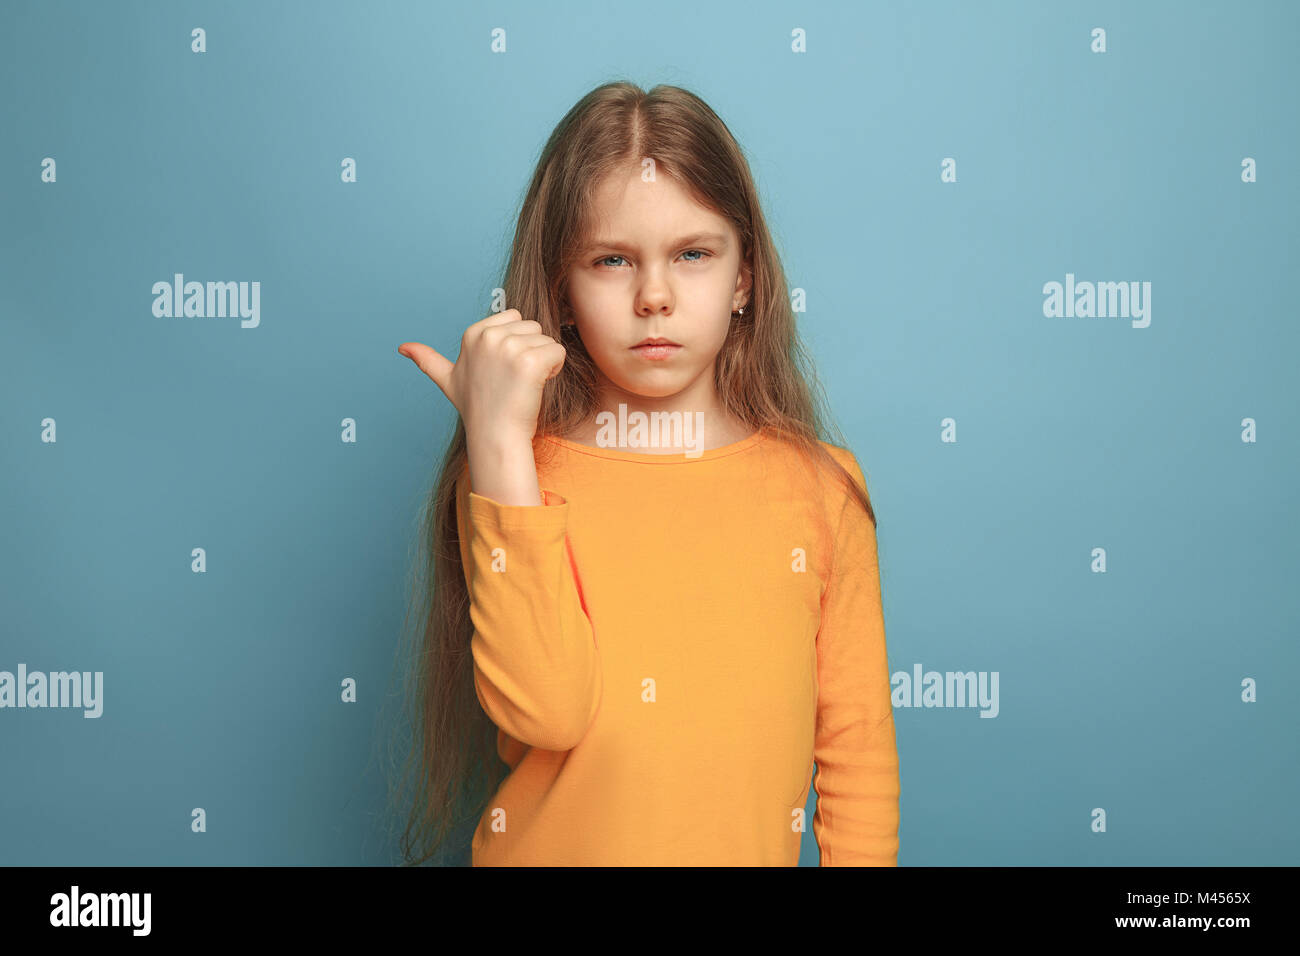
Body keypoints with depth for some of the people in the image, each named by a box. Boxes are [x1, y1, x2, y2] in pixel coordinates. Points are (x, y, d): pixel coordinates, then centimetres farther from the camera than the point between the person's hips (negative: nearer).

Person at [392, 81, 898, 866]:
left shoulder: (822, 487, -6)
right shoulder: (508, 473, -10)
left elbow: (858, 751, -2)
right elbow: (545, 707, -25)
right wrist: (499, 436, -26)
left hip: (755, 847, 2)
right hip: (550, 844, -1)